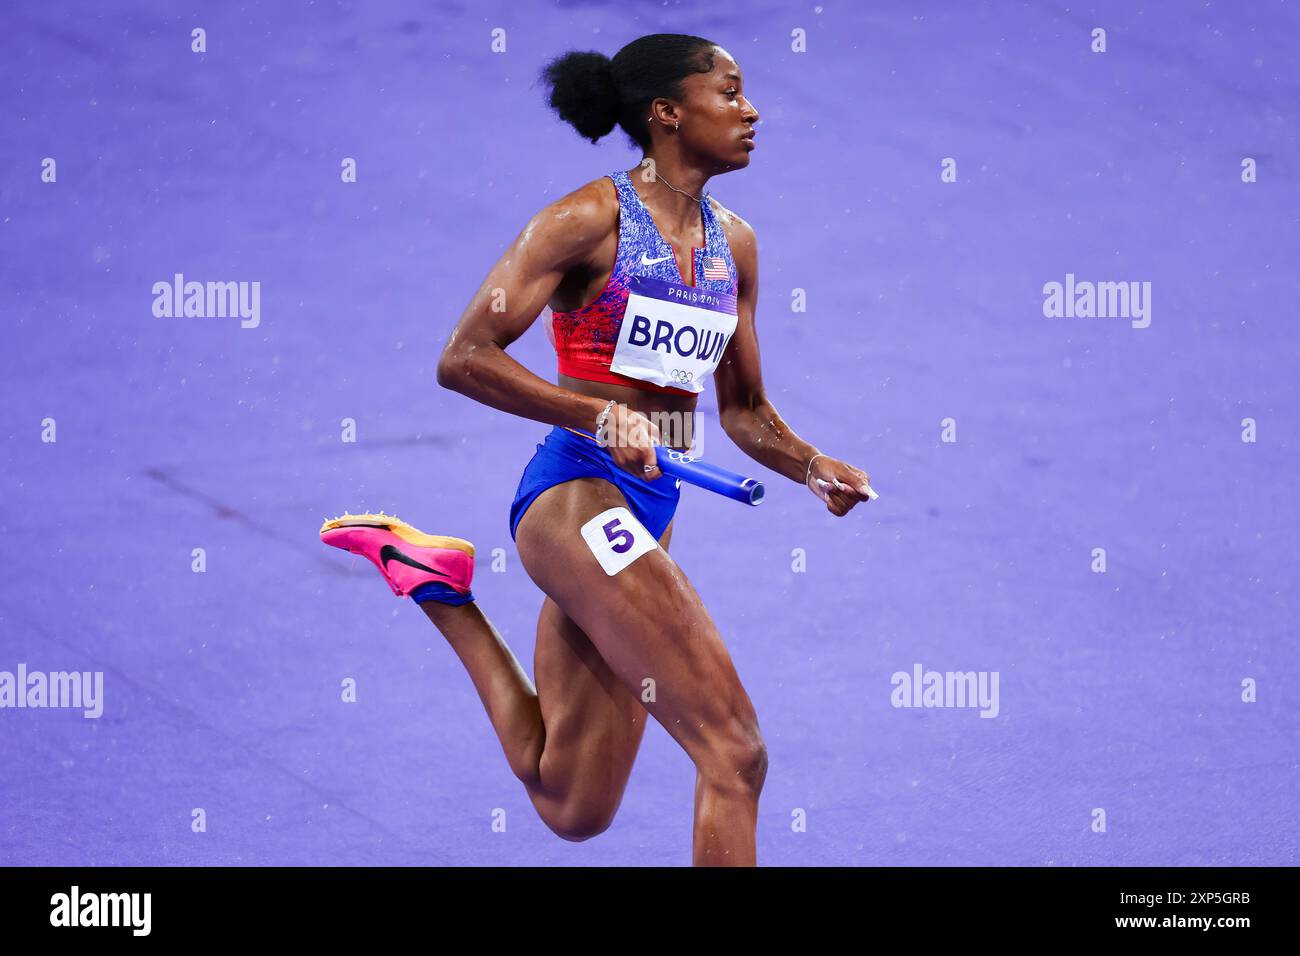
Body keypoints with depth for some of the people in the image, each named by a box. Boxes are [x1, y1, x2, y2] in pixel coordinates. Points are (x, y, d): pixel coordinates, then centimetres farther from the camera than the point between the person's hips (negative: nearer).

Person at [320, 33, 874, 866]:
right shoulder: (591, 219, -7)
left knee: (572, 807, 13)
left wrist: (813, 468, 3)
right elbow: (464, 358, -12)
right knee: (734, 748, -18)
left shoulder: (733, 242, 13)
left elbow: (744, 408, 22)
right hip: (577, 494, -8)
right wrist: (600, 414, -22)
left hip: (649, 508, 8)